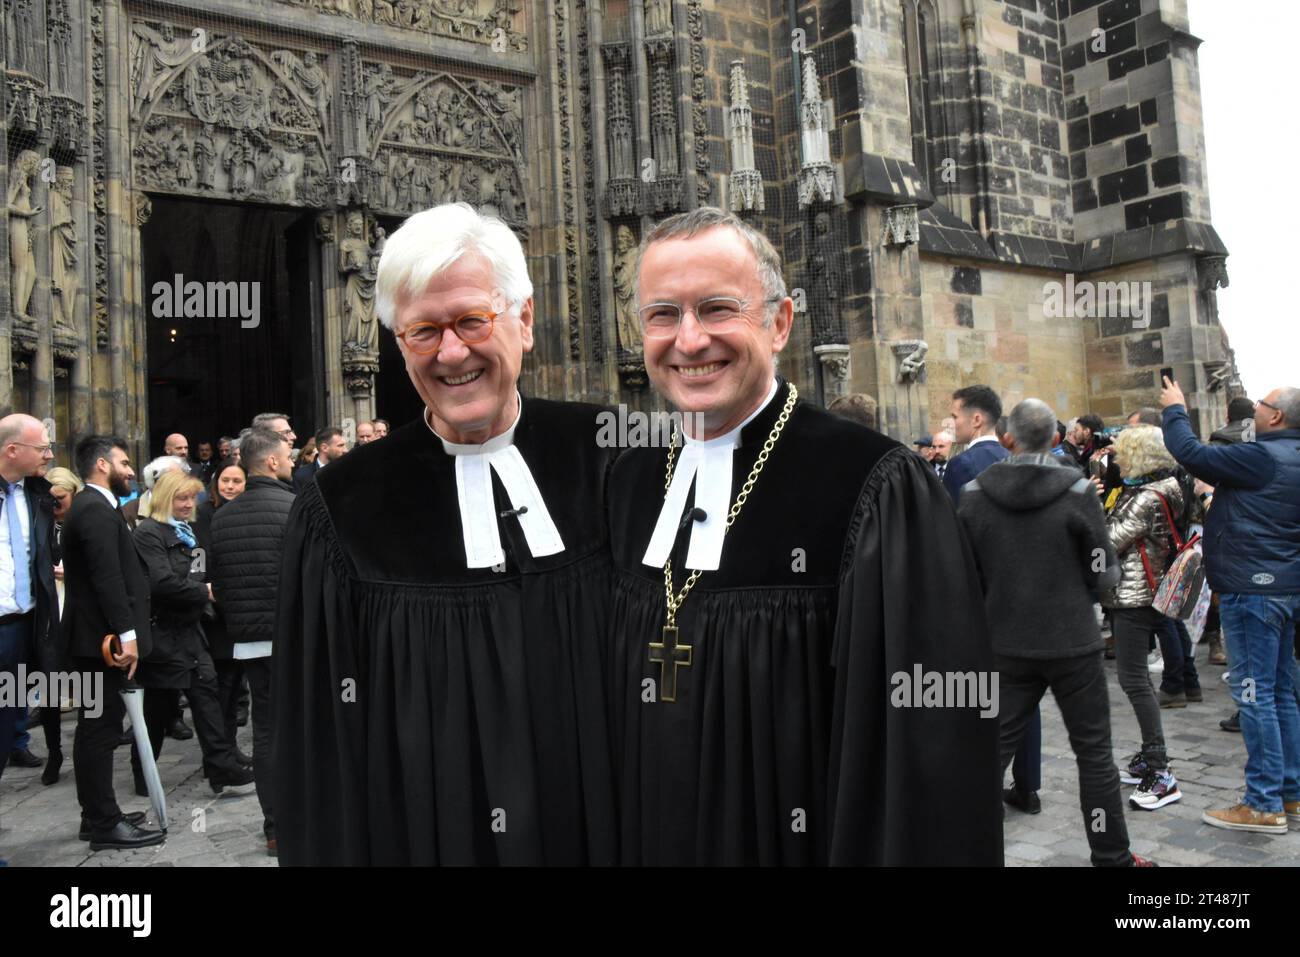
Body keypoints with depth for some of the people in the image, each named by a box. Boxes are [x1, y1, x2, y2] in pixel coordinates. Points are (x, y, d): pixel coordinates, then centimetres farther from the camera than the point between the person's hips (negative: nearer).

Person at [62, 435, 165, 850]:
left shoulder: (92, 507, 17)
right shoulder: (95, 510, -16)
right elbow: (107, 578, -23)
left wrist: (124, 632, 20)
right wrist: (127, 634, -24)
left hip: (98, 638, 11)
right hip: (103, 639, -11)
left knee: (97, 728, 15)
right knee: (100, 729, -5)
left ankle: (98, 814, 25)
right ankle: (105, 824, 2)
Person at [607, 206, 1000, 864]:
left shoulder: (878, 490, -20)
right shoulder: (629, 482, -2)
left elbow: (931, 754, -20)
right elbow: (604, 705, 7)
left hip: (797, 842, -5)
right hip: (643, 839, 5)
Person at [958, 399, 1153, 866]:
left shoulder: (974, 493, -5)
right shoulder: (1077, 491, -11)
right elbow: (1105, 573, -7)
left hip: (1007, 644, 2)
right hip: (1072, 643, -2)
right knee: (1094, 753, 11)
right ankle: (1112, 856, 23)